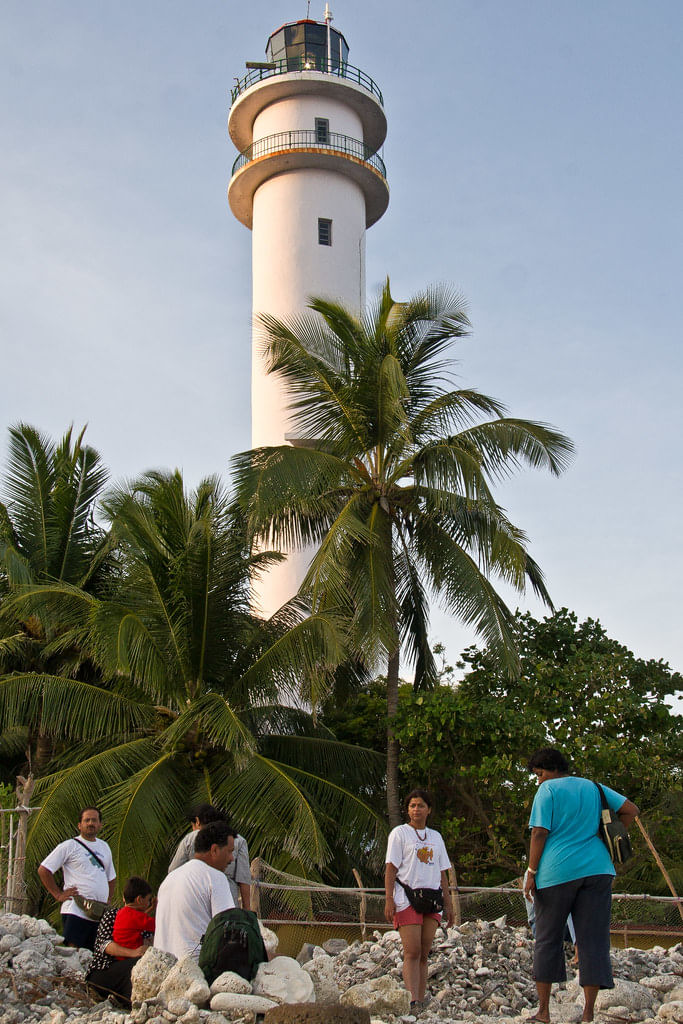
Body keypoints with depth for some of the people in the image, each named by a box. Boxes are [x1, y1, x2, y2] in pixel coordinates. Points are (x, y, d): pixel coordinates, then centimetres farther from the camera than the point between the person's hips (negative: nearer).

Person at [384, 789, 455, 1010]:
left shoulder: (436, 837, 20)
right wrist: (389, 899, -10)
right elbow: (391, 868, 0)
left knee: (423, 954, 2)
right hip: (406, 899, -4)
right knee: (412, 952, -13)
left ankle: (421, 1002, 3)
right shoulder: (399, 833, 7)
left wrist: (448, 904, 15)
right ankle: (413, 1001, -20)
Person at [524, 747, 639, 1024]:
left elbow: (539, 833, -8)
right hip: (597, 869, 4)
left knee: (547, 939, 6)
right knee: (593, 940, 4)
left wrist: (531, 872, -6)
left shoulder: (548, 790, -1)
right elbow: (630, 810, 14)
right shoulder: (593, 788, 15)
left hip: (557, 871, -4)